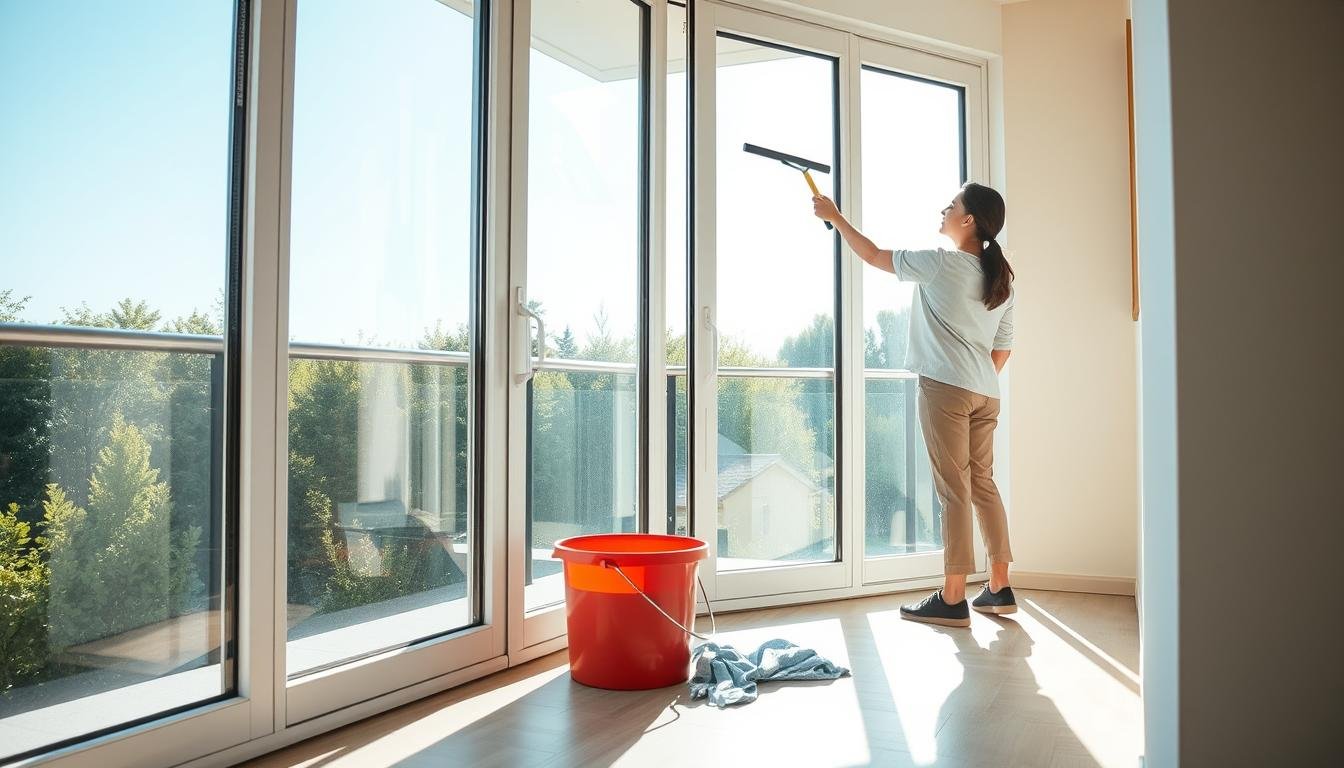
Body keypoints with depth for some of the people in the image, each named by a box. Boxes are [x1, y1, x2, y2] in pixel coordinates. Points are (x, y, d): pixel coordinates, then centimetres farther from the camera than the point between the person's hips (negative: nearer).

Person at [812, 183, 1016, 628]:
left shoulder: (942, 263, -8)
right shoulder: (1000, 278, 13)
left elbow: (874, 256, 2)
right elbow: (1003, 348, 16)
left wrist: (835, 217, 13)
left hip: (945, 388, -8)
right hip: (986, 393, 8)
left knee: (954, 491, -6)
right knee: (983, 484, 13)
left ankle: (952, 600, 0)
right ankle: (999, 590, 20)